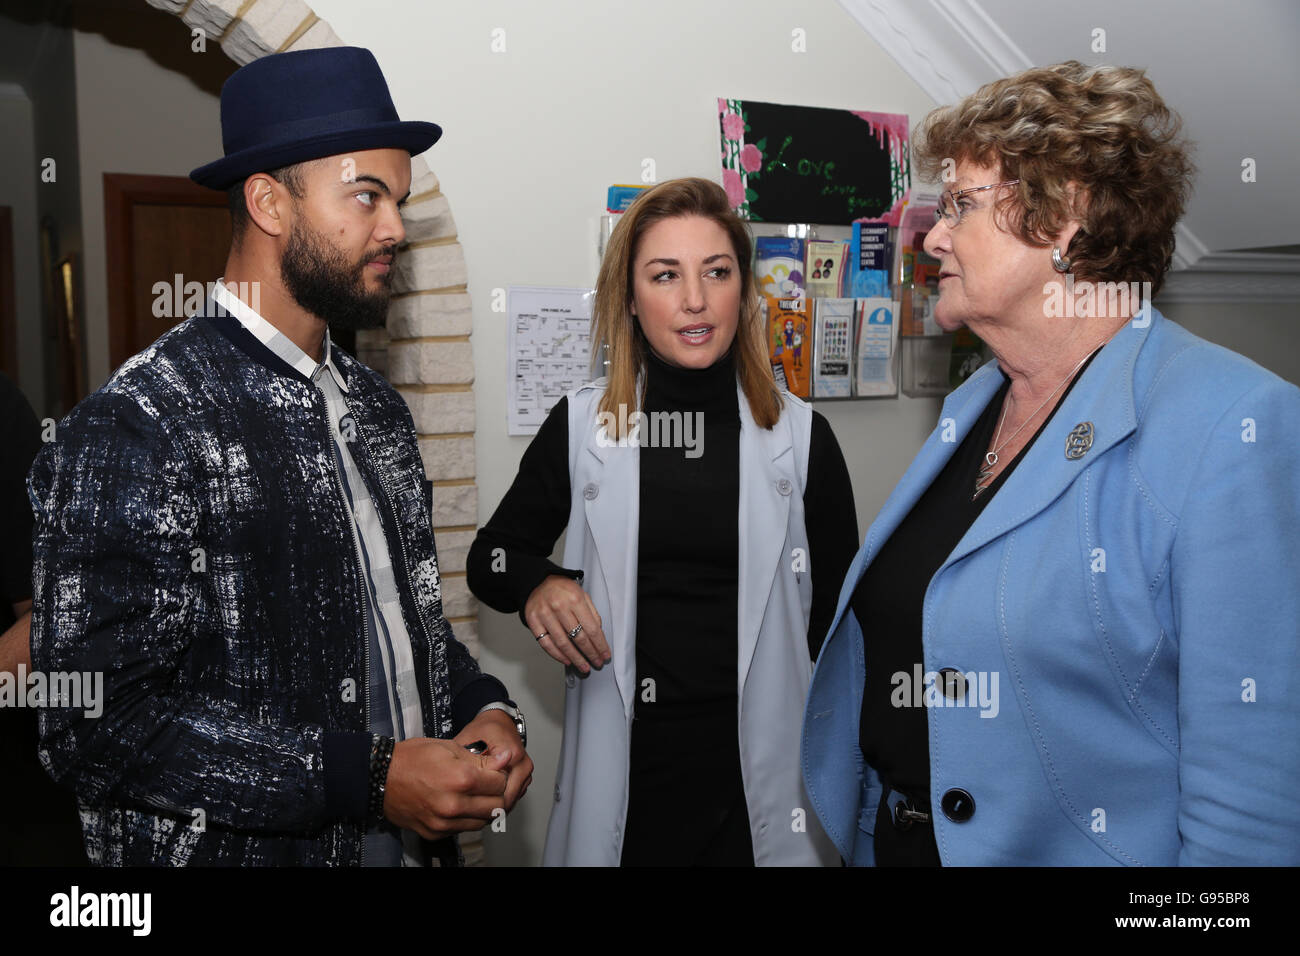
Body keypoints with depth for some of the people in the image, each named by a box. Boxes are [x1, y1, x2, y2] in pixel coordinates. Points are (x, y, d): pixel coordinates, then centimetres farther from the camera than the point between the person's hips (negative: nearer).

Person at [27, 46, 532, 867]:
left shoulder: (376, 406, 5)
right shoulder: (136, 427, -19)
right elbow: (94, 721, -22)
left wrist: (484, 708, -6)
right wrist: (366, 779, -24)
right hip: (247, 846, -7)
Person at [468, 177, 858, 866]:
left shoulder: (799, 436, -1)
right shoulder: (582, 427, -2)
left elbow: (838, 616, 6)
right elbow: (491, 556, 9)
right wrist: (536, 585, -13)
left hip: (762, 774, 0)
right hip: (624, 766, 0)